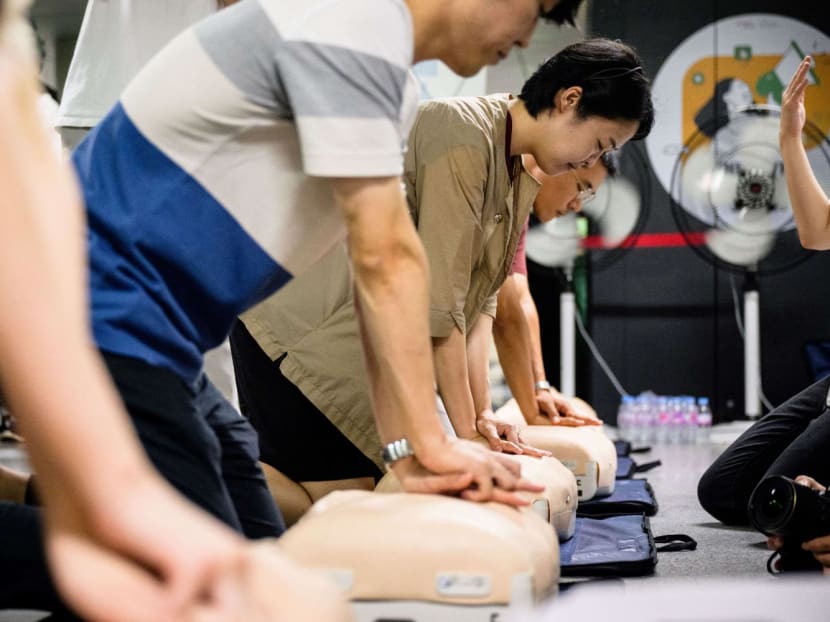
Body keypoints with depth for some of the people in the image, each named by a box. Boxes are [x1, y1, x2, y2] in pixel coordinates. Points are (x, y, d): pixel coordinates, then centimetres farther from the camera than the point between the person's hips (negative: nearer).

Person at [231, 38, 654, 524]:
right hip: (306, 332, -10)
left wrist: (481, 413, -3)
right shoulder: (466, 135, -19)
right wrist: (465, 429, -18)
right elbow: (437, 301, -22)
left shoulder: (520, 177, 11)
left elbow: (478, 299, 7)